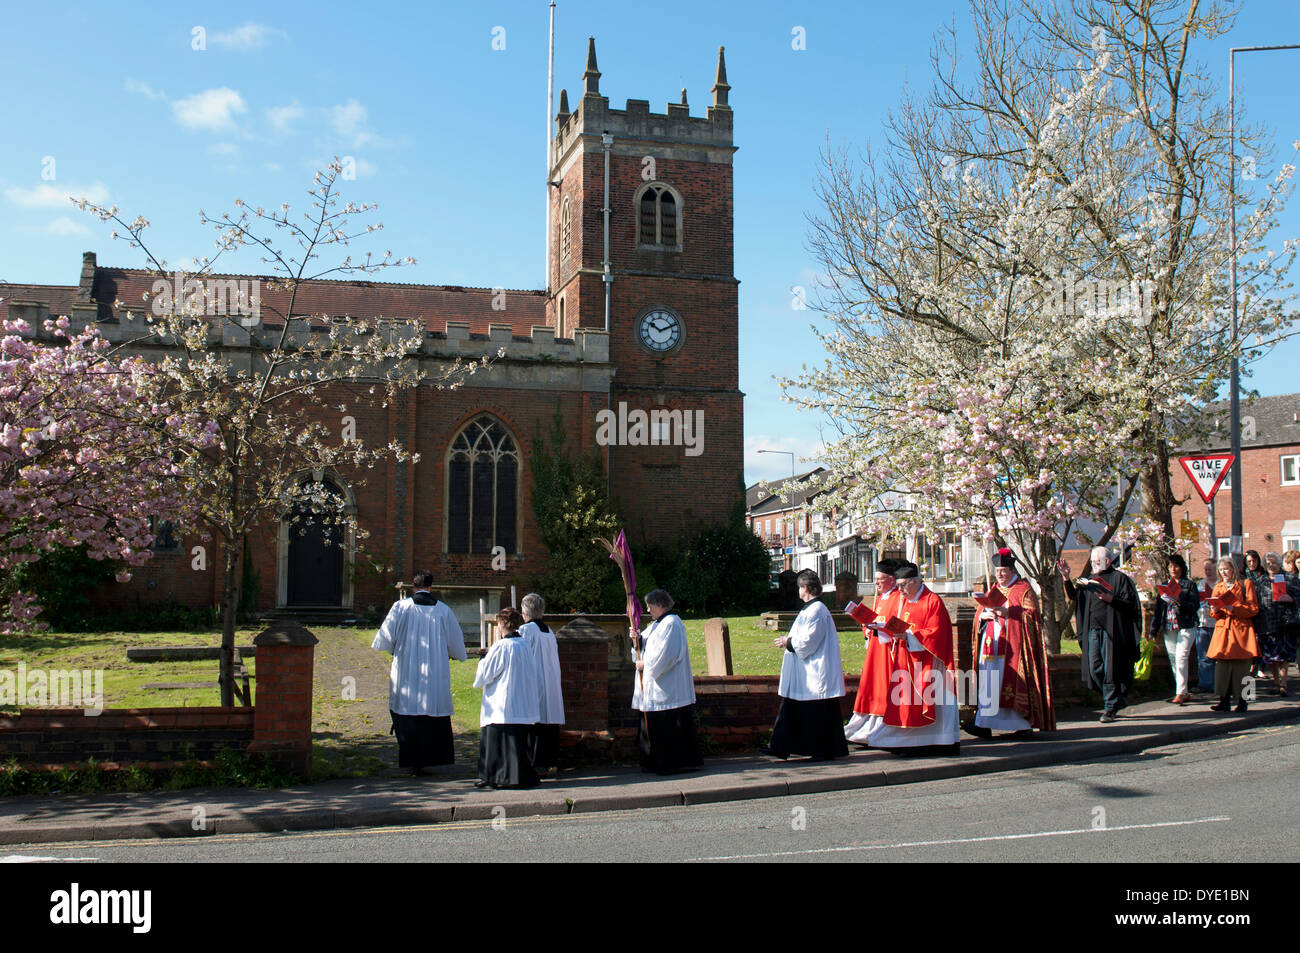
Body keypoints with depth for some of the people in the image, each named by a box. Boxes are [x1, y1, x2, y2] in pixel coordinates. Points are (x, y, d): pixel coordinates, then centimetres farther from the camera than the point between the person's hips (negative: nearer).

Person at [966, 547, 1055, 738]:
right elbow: (980, 613, 19)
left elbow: (1032, 614, -9)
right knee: (988, 683, -2)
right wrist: (984, 614, -5)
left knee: (1013, 683, -8)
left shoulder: (1023, 589, 1)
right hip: (992, 644, 6)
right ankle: (984, 725, -5)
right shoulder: (994, 590, 20)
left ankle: (1025, 725, 0)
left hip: (1013, 645, -6)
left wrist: (1008, 613, -20)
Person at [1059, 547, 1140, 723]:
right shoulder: (1089, 579, 17)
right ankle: (1117, 700, 21)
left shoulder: (1119, 578, -1)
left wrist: (1110, 599, -20)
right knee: (1094, 668, 4)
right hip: (1093, 631, 6)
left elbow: (1130, 603, -7)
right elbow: (1073, 596, 10)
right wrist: (1066, 578, -2)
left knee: (1109, 669, -3)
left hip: (1111, 631, -6)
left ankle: (1110, 708, 5)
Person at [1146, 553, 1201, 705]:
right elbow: (1158, 608, 14)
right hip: (1168, 628, 5)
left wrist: (1180, 603, -23)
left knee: (1180, 658, -15)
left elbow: (1195, 606, -6)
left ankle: (1180, 693, -13)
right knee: (1173, 661, 4)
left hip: (1185, 627, -5)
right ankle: (1184, 693, 13)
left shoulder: (1189, 585, 3)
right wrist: (1153, 630, 9)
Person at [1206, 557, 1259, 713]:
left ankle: (1241, 701, 5)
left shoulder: (1245, 584, 4)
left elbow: (1253, 609, -4)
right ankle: (1224, 701, 1)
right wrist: (1215, 610, -7)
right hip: (1222, 629, 4)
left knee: (1241, 667, -3)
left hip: (1241, 630, -3)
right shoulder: (1218, 587, 16)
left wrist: (1233, 609, -17)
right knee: (1222, 665, -3)